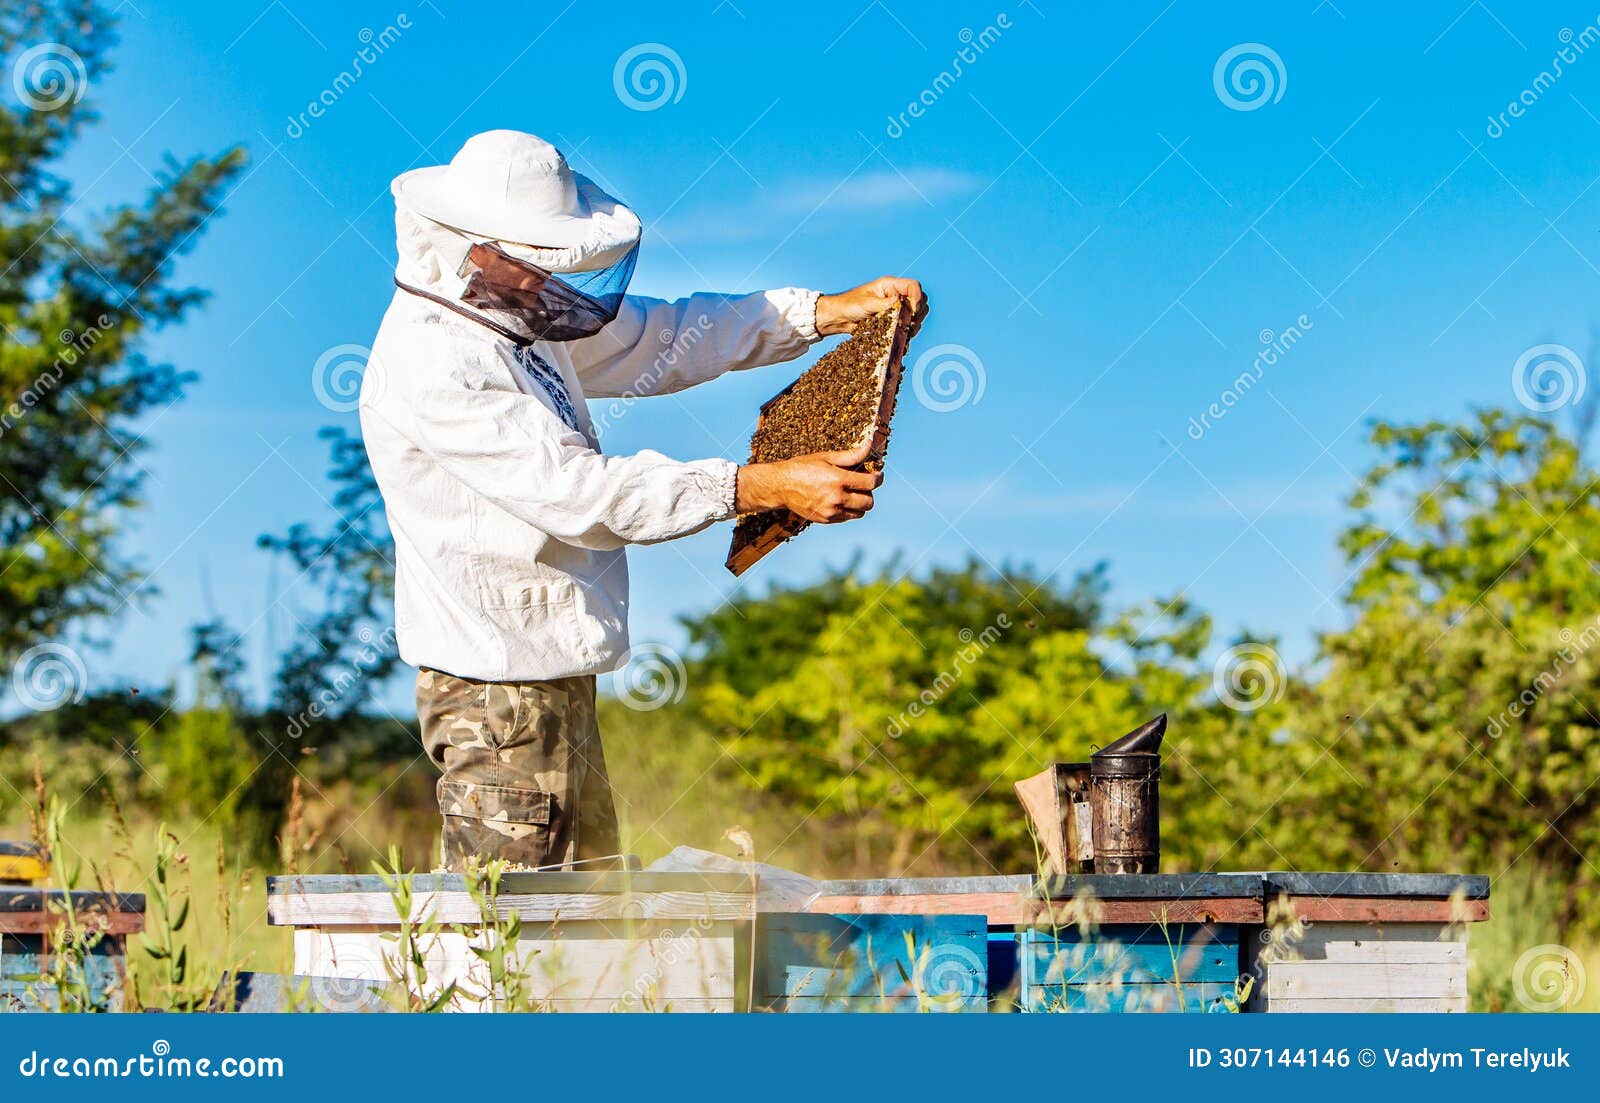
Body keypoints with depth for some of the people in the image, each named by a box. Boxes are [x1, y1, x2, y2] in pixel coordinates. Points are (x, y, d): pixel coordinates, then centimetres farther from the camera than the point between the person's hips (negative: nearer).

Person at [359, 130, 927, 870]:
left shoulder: (515, 314, 9)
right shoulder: (431, 366, -22)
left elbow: (657, 339, 16)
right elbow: (581, 494, -27)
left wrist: (828, 313, 5)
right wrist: (765, 487, -28)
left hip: (554, 673, 10)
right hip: (498, 689, -10)